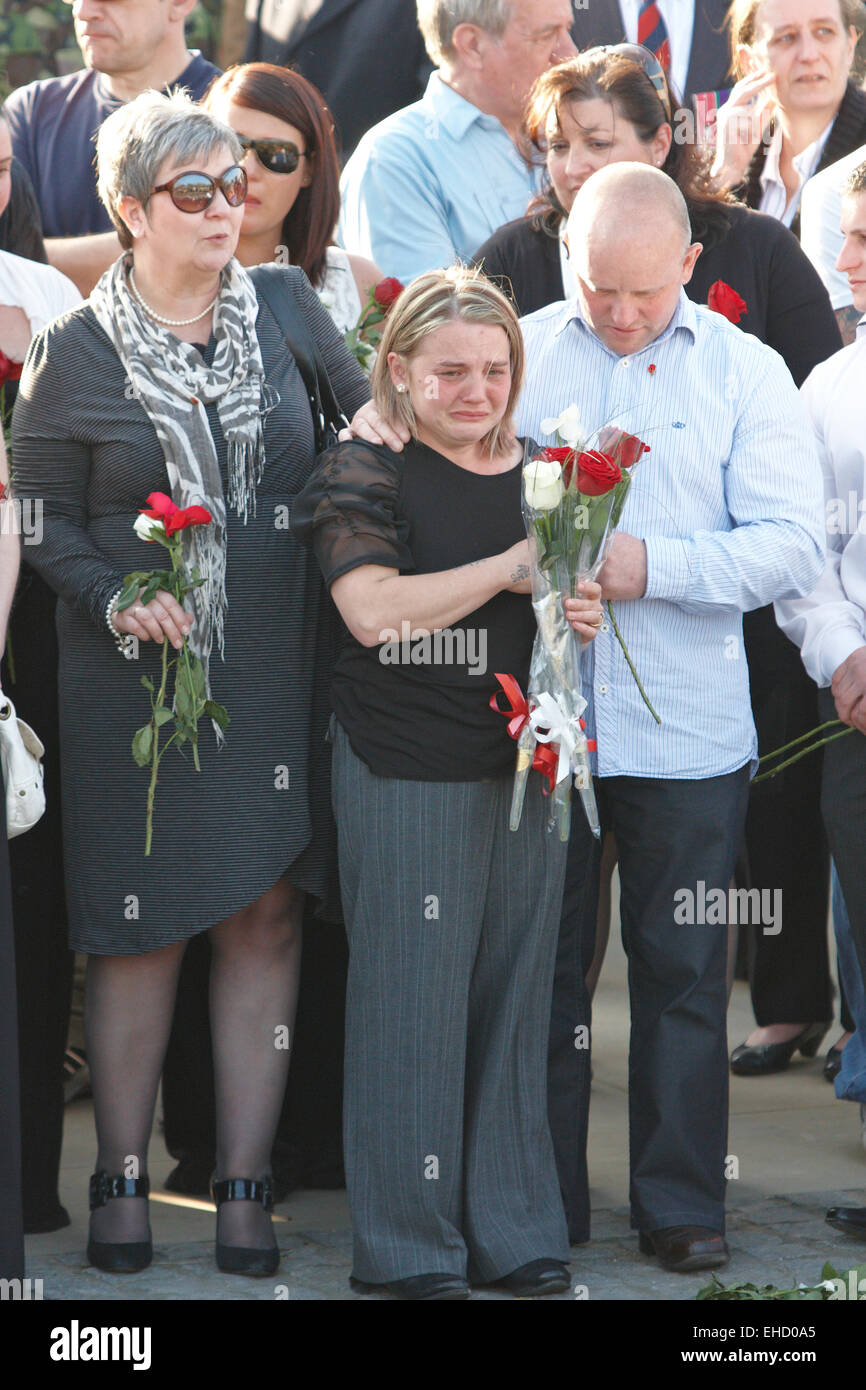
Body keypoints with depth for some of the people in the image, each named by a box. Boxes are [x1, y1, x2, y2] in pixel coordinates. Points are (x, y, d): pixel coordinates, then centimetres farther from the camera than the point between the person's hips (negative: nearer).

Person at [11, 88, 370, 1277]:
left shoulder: (287, 309, 7)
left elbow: (365, 419, 19)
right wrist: (116, 601, -15)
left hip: (277, 674, 3)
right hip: (137, 679, -2)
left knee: (267, 915, 2)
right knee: (141, 927, 1)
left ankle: (244, 1181, 11)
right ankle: (122, 1178, 14)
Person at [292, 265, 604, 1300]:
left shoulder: (541, 475, 12)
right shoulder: (366, 474, -6)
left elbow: (568, 599, 23)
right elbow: (374, 610, -19)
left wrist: (584, 618, -1)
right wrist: (510, 571, -18)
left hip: (527, 769, 5)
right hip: (405, 777, -5)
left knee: (514, 998, 10)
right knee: (413, 1004, -2)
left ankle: (518, 1235, 19)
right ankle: (414, 1251, 8)